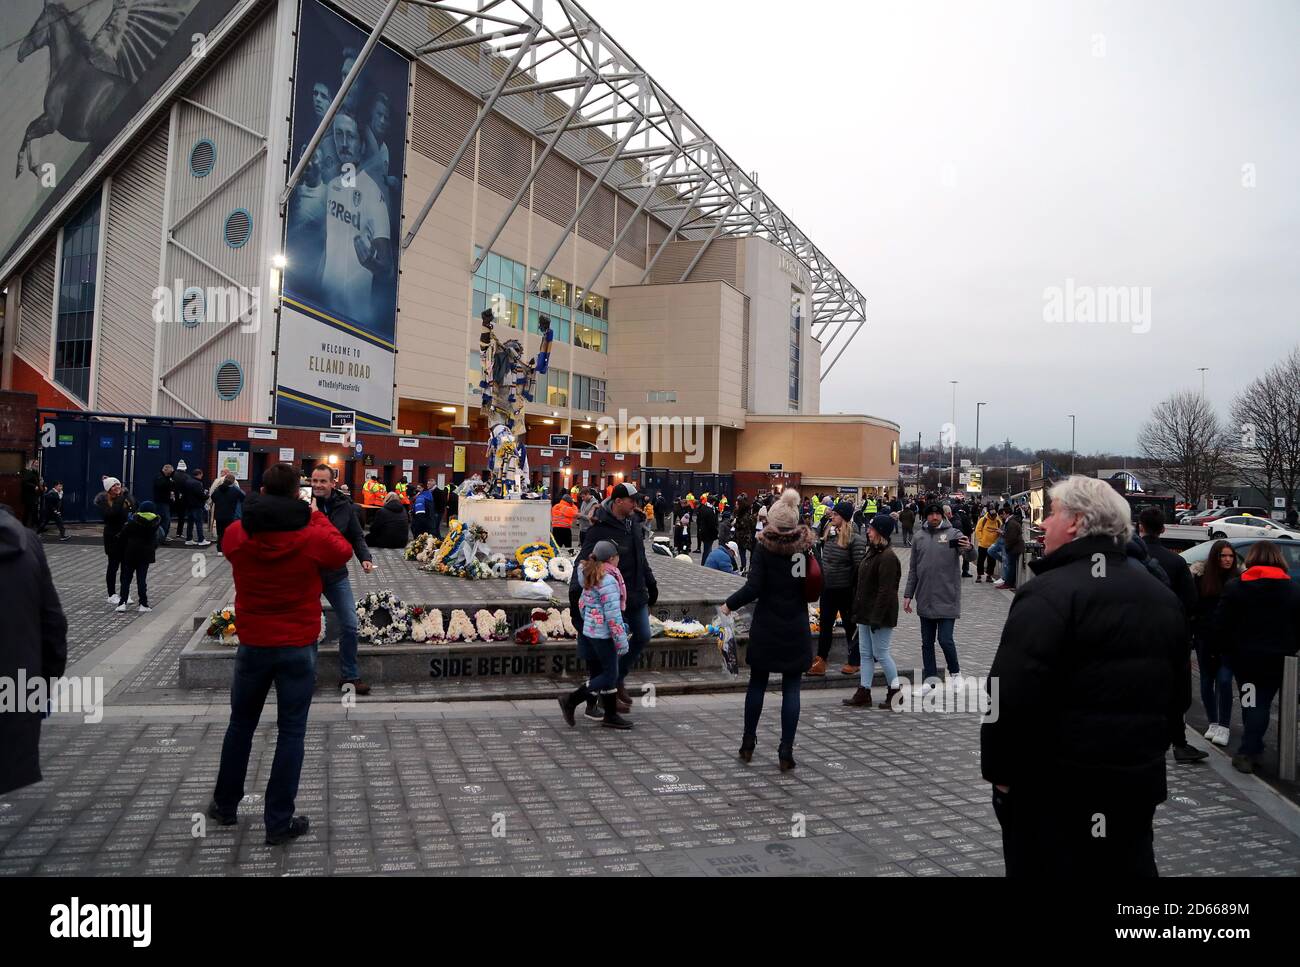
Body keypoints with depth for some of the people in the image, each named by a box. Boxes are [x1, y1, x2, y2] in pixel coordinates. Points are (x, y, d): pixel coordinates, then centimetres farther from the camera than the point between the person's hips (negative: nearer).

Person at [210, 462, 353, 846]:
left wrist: (262, 514, 15)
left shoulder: (237, 534, -8)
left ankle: (225, 805, 35)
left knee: (241, 724, 21)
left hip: (252, 645, 3)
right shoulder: (313, 537, -16)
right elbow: (343, 553, 5)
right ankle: (279, 822, 11)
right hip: (298, 648, -3)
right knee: (291, 732, 6)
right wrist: (318, 519, 12)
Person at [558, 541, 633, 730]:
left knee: (609, 673, 15)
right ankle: (571, 701, 1)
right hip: (603, 634, -10)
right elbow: (613, 613, -20)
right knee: (609, 676, 0)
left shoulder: (591, 575, 8)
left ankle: (611, 715, 20)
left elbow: (583, 604, 16)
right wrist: (621, 641, -15)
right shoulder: (609, 580, -20)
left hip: (590, 630, 10)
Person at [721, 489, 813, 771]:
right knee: (791, 689, 5)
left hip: (765, 629, -1)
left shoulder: (764, 547, -11)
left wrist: (729, 605, -4)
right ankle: (786, 750, 5)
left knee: (757, 683, 13)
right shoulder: (806, 547, -2)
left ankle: (748, 742, 23)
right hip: (797, 631, 1)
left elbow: (753, 588, -16)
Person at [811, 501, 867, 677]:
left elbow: (859, 567, -17)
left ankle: (854, 662, 24)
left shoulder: (855, 539, -17)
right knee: (825, 625, 10)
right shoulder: (829, 534, 4)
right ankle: (820, 660, 17)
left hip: (845, 590, -6)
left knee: (850, 625, 10)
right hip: (828, 588, 6)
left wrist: (856, 589, -17)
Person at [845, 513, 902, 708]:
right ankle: (863, 693, 16)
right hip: (866, 614, 10)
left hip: (879, 615, -10)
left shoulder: (887, 557, -18)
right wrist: (857, 610, 17)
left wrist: (877, 617, -24)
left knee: (880, 654, -1)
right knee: (866, 653, 11)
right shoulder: (872, 552, 13)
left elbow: (885, 591, -22)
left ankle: (895, 692, 13)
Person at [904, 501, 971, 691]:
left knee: (945, 640, -4)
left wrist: (968, 548, -46)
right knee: (927, 642, 11)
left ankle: (955, 672, 21)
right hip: (925, 600, 4)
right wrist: (908, 595, 8)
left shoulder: (953, 534, -5)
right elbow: (913, 570, 11)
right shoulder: (919, 538, 5)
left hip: (947, 599, -4)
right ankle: (929, 678, 22)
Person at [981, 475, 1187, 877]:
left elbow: (1012, 695, -25)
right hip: (1139, 780, 8)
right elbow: (1174, 691, 19)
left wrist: (998, 768, -13)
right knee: (1127, 865, 21)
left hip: (1055, 785, -7)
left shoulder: (1049, 593, -19)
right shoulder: (1163, 596, 9)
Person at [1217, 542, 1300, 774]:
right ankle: (1247, 752, -4)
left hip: (1244, 656, 0)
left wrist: (1228, 649, 6)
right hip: (1277, 657, 0)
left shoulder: (1234, 586, -3)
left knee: (1250, 703, 15)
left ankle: (1252, 749, 16)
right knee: (1262, 703, 3)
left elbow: (1223, 624, -4)